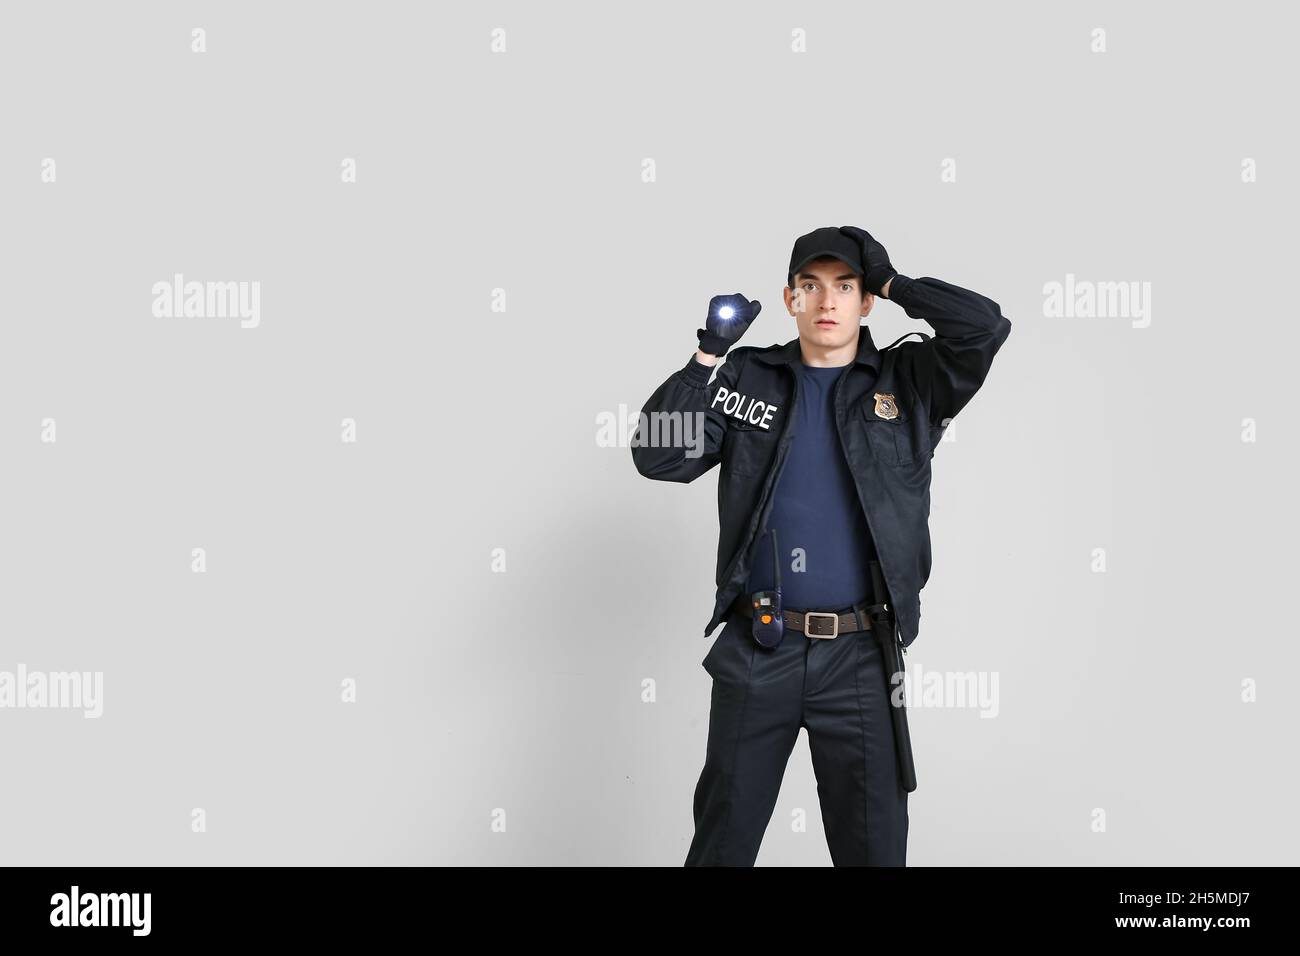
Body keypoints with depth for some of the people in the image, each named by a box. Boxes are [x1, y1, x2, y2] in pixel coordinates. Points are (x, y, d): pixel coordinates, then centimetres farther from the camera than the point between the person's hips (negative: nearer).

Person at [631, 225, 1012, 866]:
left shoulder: (908, 383, 5)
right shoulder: (748, 377, 5)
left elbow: (987, 327, -11)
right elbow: (657, 457, -3)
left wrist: (891, 281, -5)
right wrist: (708, 355, -8)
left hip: (860, 657, 0)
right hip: (756, 651, 1)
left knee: (873, 845, 10)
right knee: (724, 839, 12)